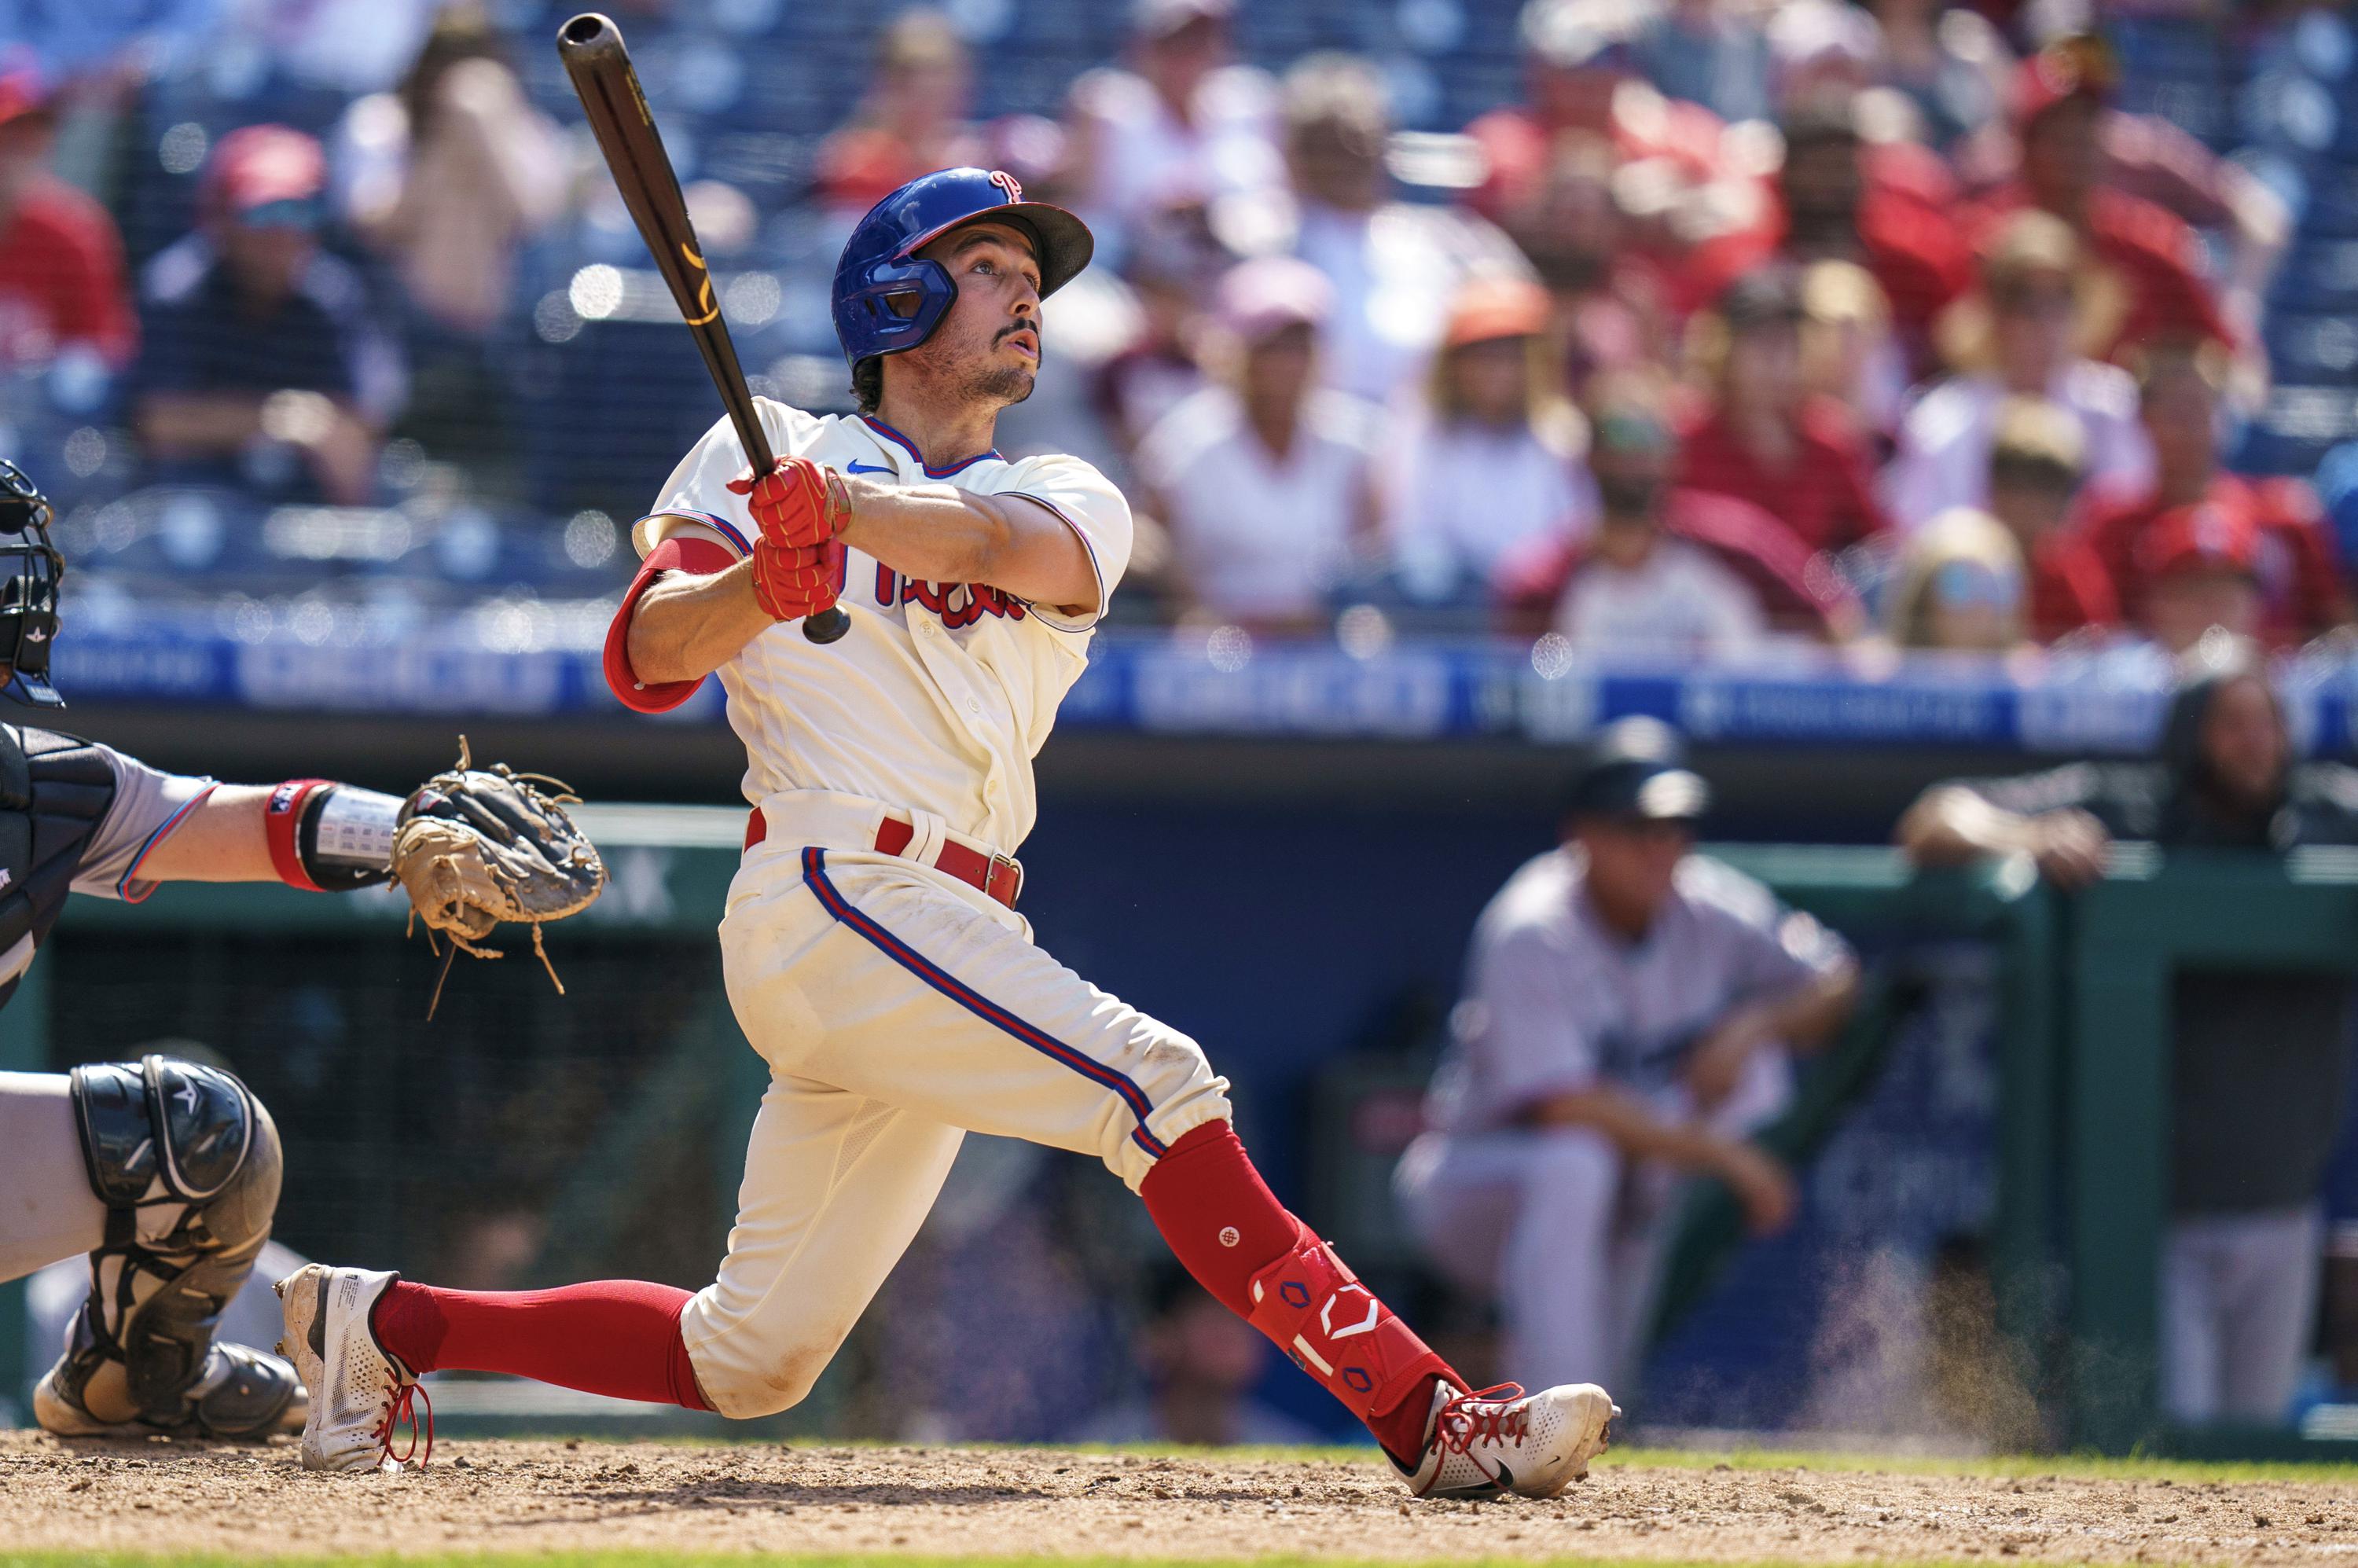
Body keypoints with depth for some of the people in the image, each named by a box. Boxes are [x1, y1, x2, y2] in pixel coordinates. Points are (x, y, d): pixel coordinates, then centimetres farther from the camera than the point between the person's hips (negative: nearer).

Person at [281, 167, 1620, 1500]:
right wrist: (767, 581, -25)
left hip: (949, 939, 6)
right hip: (833, 893, -6)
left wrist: (845, 506, -29)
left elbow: (1004, 541, -9)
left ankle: (388, 1323, 22)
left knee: (747, 1363, 7)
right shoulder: (770, 449, 9)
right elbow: (646, 659, -4)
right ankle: (1424, 1415, -28)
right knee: (1156, 1083, -23)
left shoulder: (1069, 501, 18)